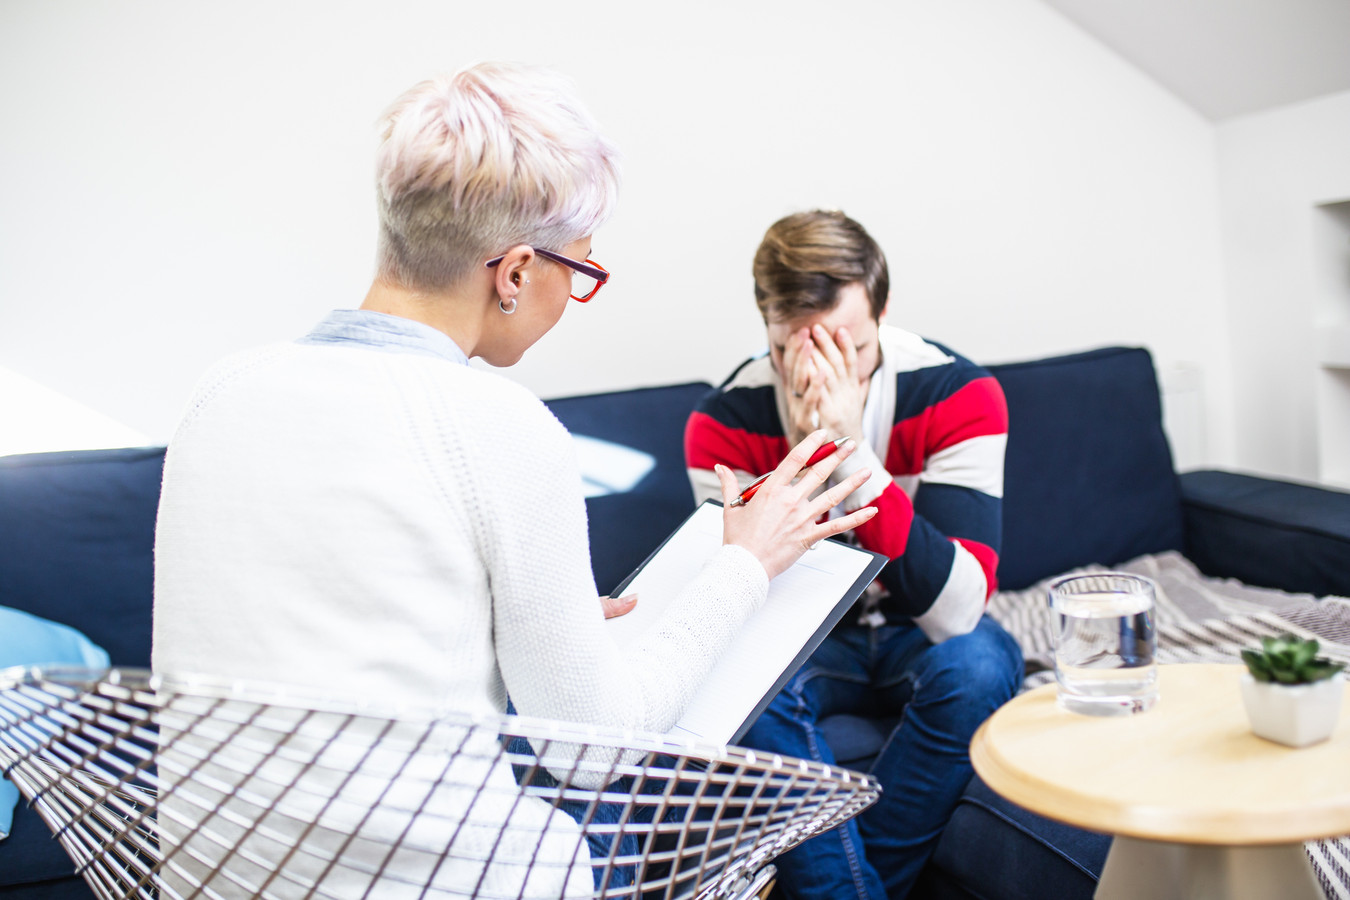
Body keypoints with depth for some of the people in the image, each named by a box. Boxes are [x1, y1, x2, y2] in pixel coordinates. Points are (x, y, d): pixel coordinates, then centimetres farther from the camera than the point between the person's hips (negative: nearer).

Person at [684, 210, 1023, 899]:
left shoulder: (960, 393, -21)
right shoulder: (724, 421, -18)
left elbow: (955, 613, -29)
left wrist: (854, 458, -39)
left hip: (920, 636, 1)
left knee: (977, 665, -32)